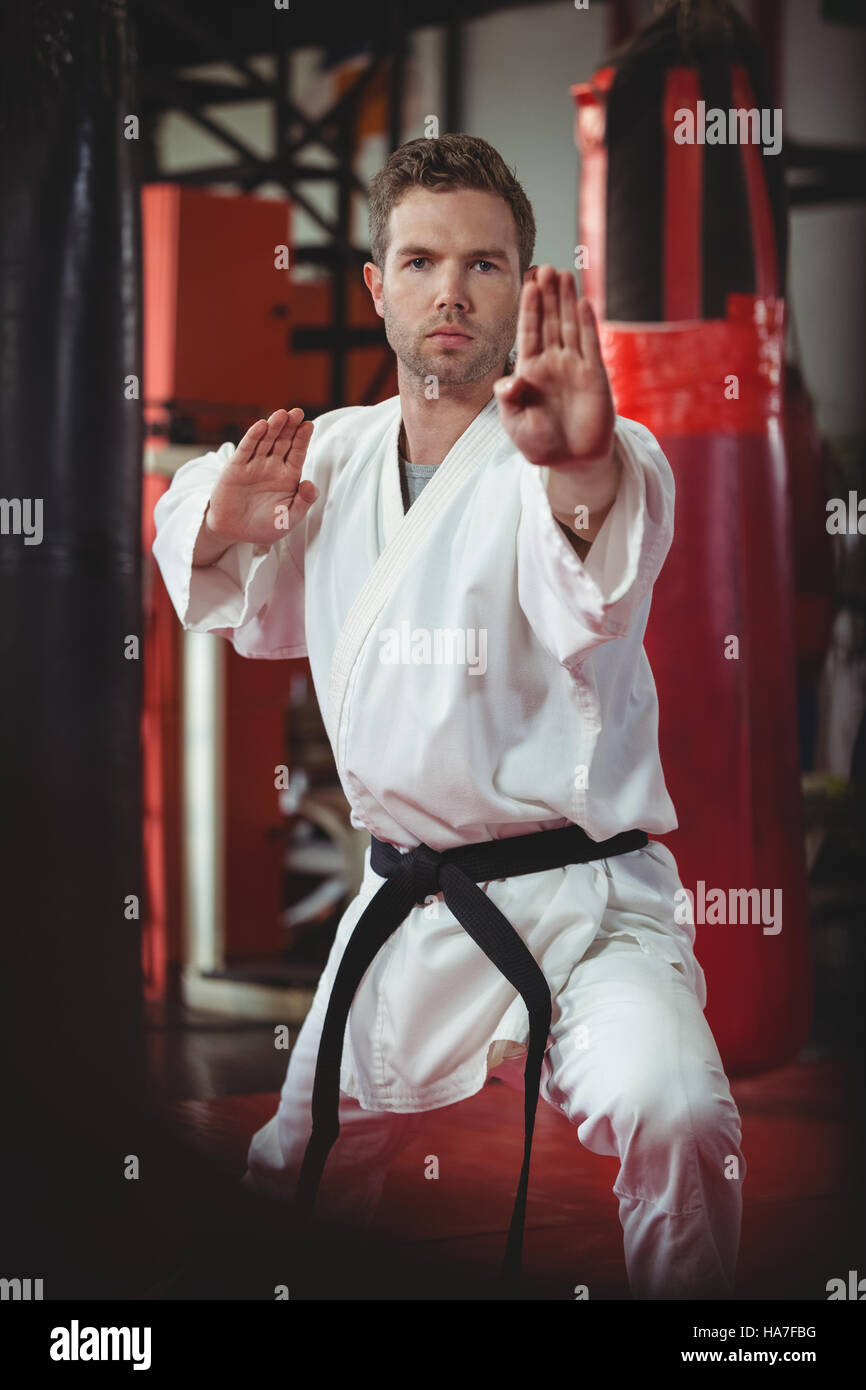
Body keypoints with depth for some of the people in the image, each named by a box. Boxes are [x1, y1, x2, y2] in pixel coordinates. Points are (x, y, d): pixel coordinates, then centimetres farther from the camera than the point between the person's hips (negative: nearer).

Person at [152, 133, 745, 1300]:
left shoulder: (600, 460, -14)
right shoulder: (335, 457, 6)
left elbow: (591, 588, -38)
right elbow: (254, 614, 22)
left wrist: (582, 468, -62)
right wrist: (225, 524, -3)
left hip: (583, 905, -6)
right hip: (403, 915, 6)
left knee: (673, 1116, -32)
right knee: (291, 1180, 20)